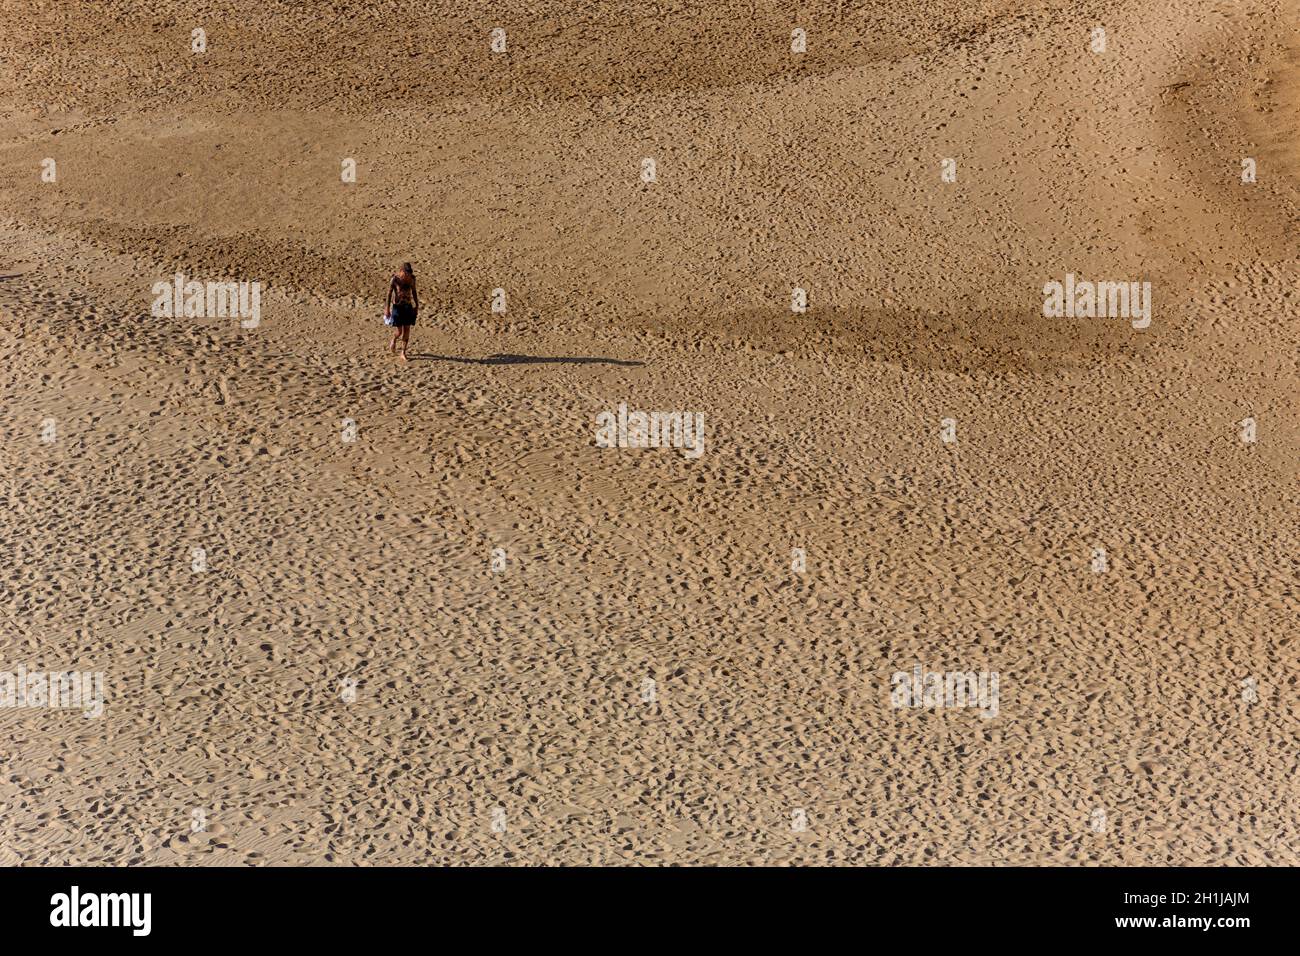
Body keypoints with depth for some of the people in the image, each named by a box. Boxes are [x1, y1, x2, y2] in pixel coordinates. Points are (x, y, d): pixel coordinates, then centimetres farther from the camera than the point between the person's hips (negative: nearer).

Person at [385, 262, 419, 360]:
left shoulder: (412, 278, -2)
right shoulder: (395, 279, -15)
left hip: (408, 307, 4)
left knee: (407, 330, 1)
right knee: (399, 331, -3)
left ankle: (403, 353, 9)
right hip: (397, 307, -3)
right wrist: (387, 309, -11)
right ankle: (394, 340, 33)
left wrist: (417, 305, 12)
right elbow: (389, 294, -10)